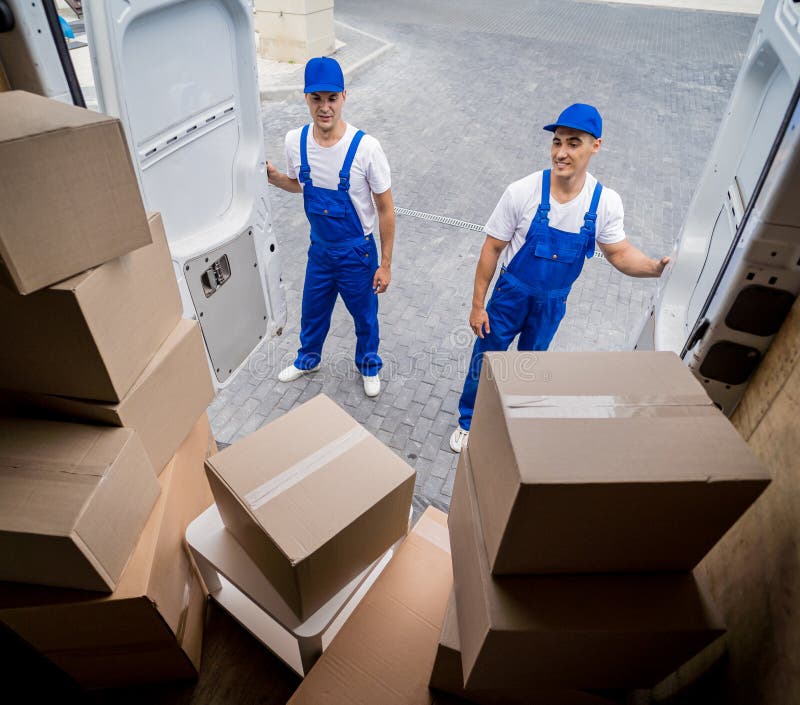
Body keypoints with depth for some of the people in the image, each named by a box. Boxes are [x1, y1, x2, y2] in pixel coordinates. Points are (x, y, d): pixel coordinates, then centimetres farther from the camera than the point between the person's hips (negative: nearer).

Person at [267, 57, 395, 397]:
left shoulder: (365, 147, -24)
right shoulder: (295, 141, -11)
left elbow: (385, 209, -15)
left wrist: (385, 264, -13)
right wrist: (273, 177, -12)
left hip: (357, 251, -4)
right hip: (319, 248, 4)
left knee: (364, 317, 17)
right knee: (312, 311, 23)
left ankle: (369, 365, 46)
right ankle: (307, 359, 52)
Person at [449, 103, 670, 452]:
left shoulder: (606, 202, -15)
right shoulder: (523, 192, -22)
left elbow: (620, 253, -2)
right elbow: (492, 249, -14)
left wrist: (656, 267, -22)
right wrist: (477, 304, -11)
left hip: (553, 303, 2)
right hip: (511, 294, -2)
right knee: (485, 361, 9)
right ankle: (467, 422, 35)